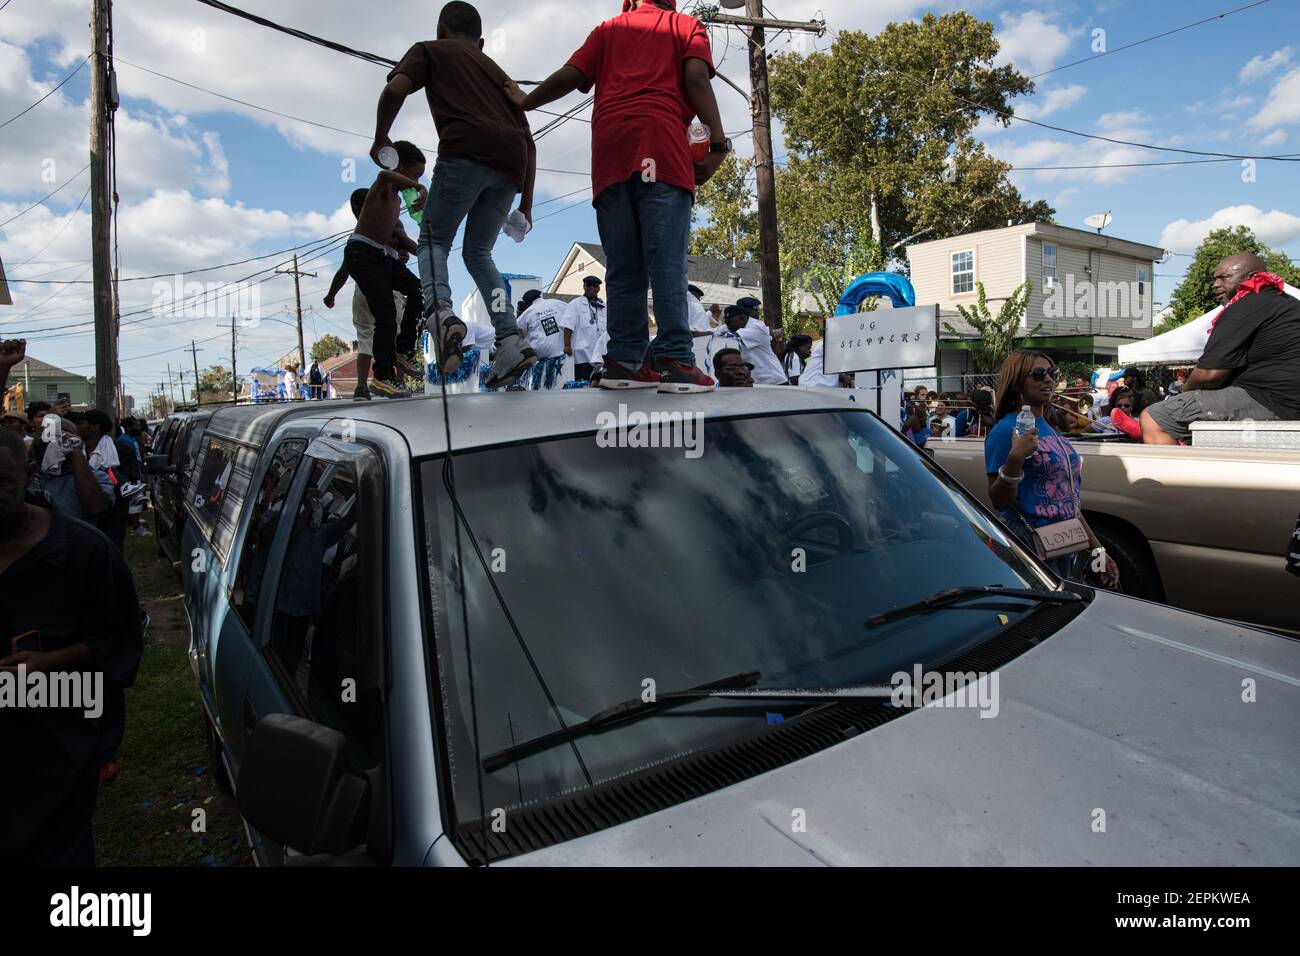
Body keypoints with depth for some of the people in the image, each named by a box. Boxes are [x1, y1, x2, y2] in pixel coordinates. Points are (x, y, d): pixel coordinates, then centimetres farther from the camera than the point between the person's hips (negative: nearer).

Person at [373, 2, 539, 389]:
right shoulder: (498, 72, 35)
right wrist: (525, 205, 26)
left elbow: (395, 90, 3)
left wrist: (380, 137, 17)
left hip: (465, 152, -4)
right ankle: (510, 340, -2)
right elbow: (528, 142, 27)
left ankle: (439, 311, -22)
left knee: (433, 240, 9)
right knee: (479, 253, 16)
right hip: (511, 164, 4)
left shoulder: (430, 50, 23)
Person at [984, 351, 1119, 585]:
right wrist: (1015, 459, -31)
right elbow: (999, 502, -16)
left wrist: (1098, 549, 20)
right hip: (1029, 545, -8)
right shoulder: (1005, 431, -11)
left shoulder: (1052, 431, 14)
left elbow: (1069, 499, 19)